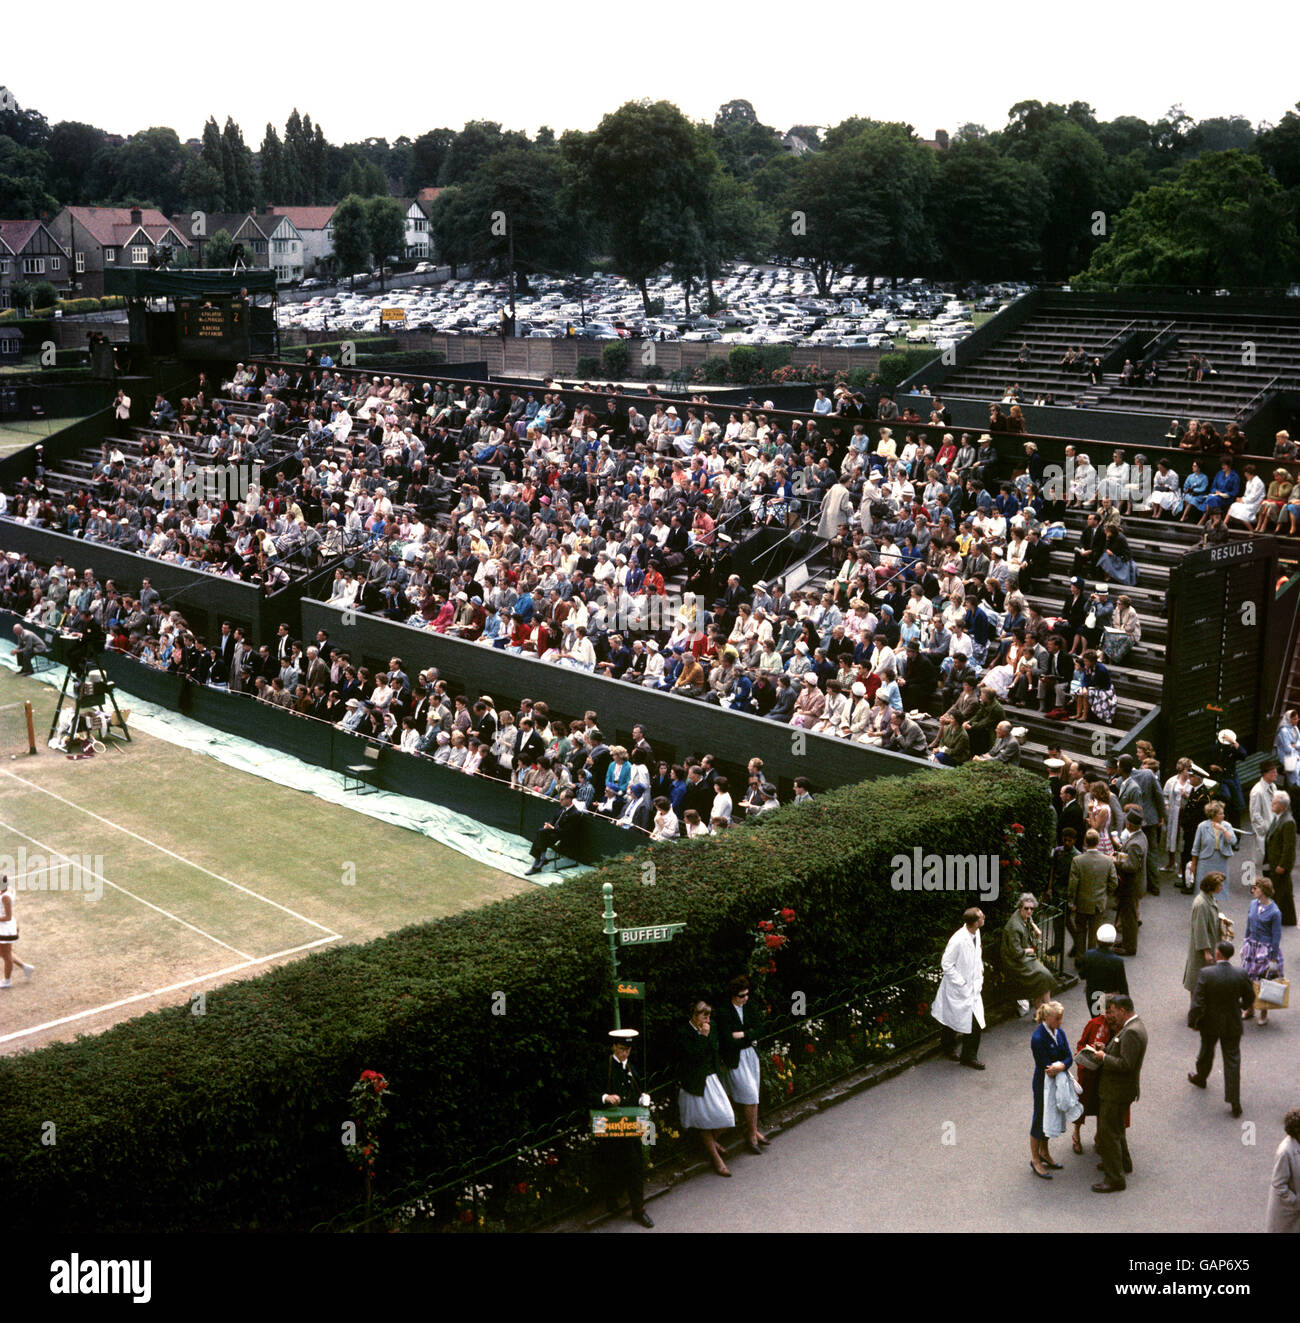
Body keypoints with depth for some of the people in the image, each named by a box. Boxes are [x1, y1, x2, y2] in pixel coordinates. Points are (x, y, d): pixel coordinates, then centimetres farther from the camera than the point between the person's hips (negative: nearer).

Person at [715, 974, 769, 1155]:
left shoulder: (749, 1006, 0)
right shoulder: (723, 1013, -19)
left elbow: (758, 1028, -3)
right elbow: (729, 1041, -20)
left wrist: (742, 1035, -18)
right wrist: (750, 1037, -9)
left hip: (750, 1054, 6)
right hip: (735, 1059, -6)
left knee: (750, 1096, 10)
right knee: (750, 1095, -4)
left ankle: (751, 1131, 22)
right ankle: (753, 1133, 9)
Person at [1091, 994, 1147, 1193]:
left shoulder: (1132, 1032, -26)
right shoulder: (1131, 1026, 8)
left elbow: (1126, 1064, -30)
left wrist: (1104, 1057, -18)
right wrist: (1106, 1049, 4)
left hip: (1118, 1092, -11)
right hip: (1114, 1088, 11)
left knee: (1108, 1132, -4)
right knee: (1115, 1127, 27)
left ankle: (1115, 1179, 3)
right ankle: (1123, 1163, 44)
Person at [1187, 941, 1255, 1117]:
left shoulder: (1206, 974, -23)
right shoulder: (1241, 974, -15)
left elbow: (1197, 1002, -21)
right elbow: (1250, 998, 0)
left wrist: (1192, 1021, -5)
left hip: (1210, 1023, -1)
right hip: (1233, 1024, 1)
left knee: (1206, 1051, 25)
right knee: (1232, 1060, 8)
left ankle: (1200, 1077, 51)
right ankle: (1234, 1102, 6)